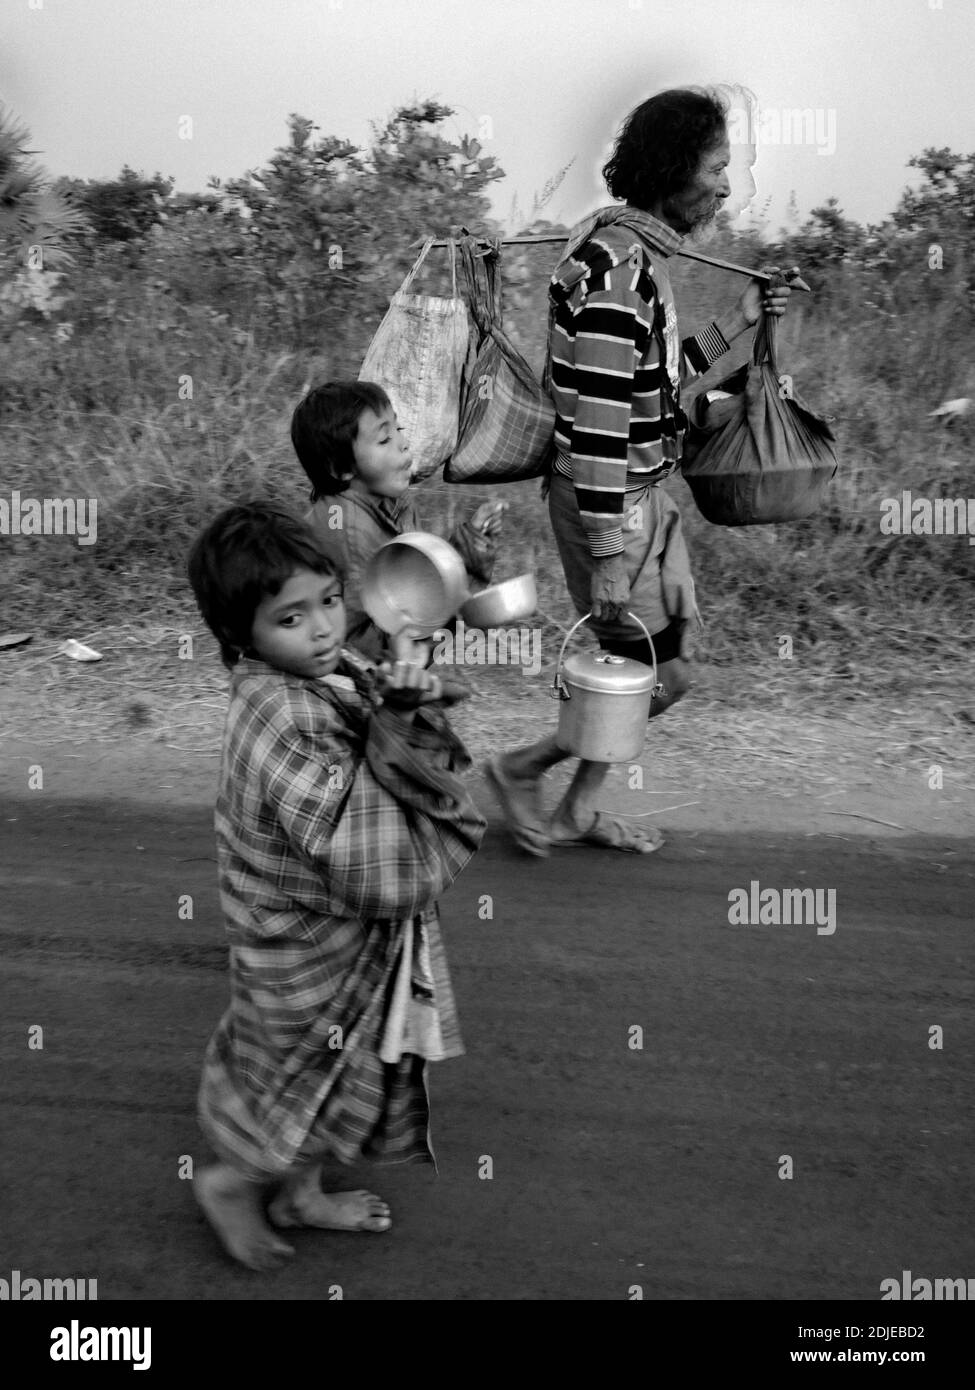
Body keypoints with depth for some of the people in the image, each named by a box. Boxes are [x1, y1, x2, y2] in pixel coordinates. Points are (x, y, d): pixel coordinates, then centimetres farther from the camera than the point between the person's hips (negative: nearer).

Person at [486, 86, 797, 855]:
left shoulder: (637, 252, 11)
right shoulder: (618, 267, -21)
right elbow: (596, 420, -25)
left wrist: (742, 317, 14)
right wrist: (607, 561, -25)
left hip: (643, 492, 10)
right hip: (611, 504, -10)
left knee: (661, 659, 17)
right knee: (661, 676, 0)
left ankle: (577, 810, 30)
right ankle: (521, 769, 18)